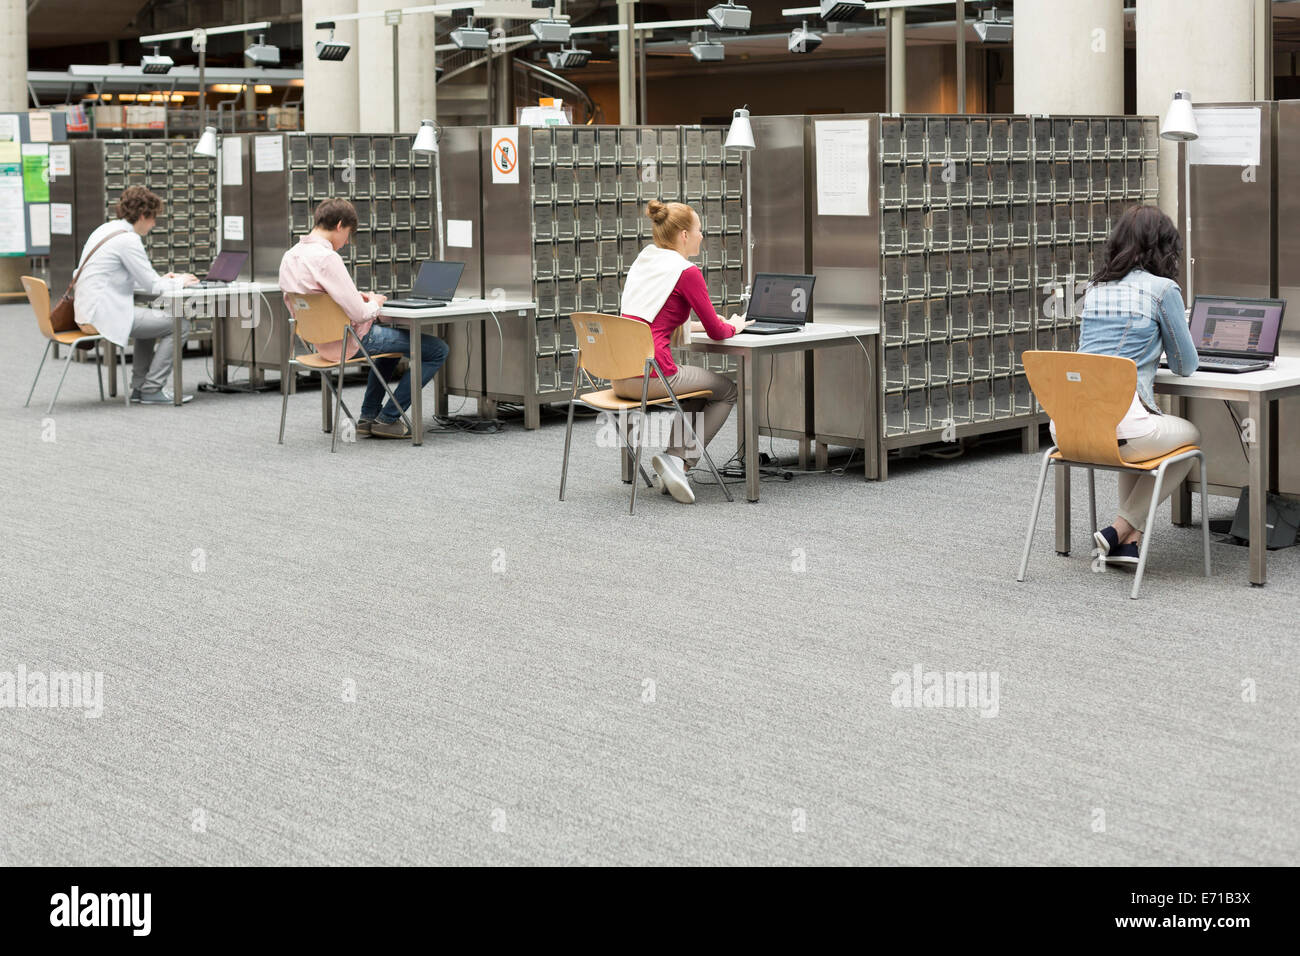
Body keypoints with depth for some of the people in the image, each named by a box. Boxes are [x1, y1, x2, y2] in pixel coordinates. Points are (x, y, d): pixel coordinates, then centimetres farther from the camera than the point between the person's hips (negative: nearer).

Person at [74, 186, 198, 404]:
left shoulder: (105, 230, 15)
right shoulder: (128, 239, -15)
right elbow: (152, 286, -13)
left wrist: (161, 280, 20)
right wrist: (180, 281, 6)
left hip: (91, 310, 10)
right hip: (104, 314, -10)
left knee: (150, 316, 33)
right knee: (178, 324, -9)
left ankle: (139, 387, 29)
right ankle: (152, 390, -2)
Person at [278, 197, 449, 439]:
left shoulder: (290, 256, 2)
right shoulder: (326, 258, -26)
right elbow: (358, 314, -27)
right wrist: (375, 304, -5)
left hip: (323, 342, 10)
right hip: (352, 341, -10)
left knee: (391, 334, 37)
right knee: (437, 350, -2)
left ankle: (368, 416, 31)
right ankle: (388, 419, 6)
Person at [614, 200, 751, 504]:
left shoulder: (642, 261, 17)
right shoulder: (687, 272, -7)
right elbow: (716, 332, -1)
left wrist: (714, 322, 28)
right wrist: (734, 326, 22)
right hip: (651, 374, -8)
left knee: (696, 386, 32)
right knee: (727, 390, 16)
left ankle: (675, 458, 18)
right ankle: (679, 459, 3)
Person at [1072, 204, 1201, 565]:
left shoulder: (1094, 287, 16)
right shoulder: (1162, 289, -1)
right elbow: (1185, 366, 8)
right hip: (1118, 426, -6)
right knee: (1191, 436, 25)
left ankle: (1128, 539, 24)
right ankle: (1121, 530, 13)